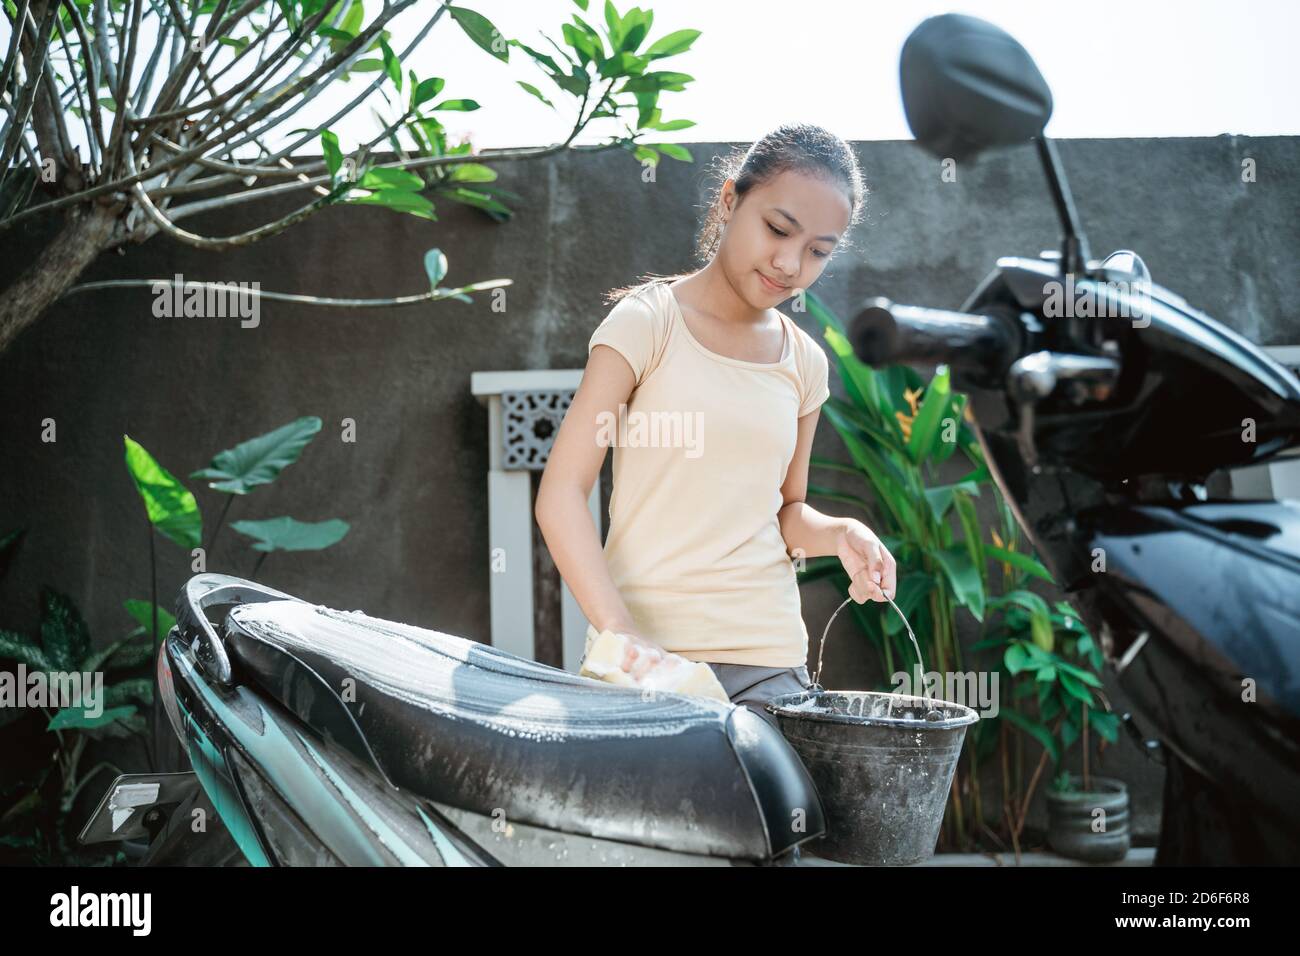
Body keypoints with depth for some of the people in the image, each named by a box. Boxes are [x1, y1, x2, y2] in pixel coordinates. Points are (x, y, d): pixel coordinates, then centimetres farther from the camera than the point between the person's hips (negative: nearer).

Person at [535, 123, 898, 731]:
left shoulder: (804, 363, 10)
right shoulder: (647, 321, -4)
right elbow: (561, 493, -11)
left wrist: (839, 534, -4)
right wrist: (620, 631, -22)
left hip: (770, 658, 4)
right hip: (649, 650, -4)